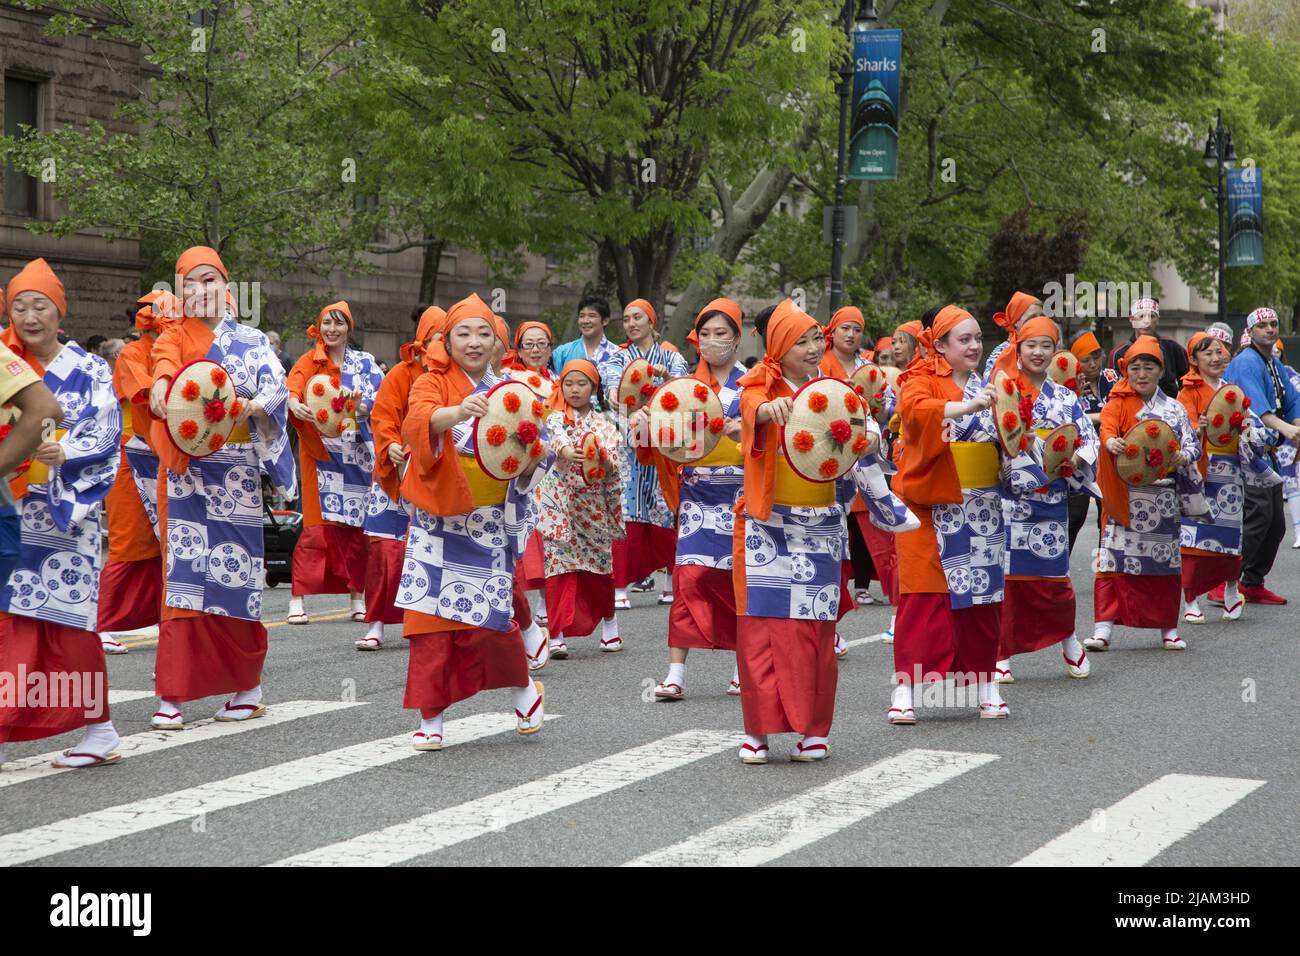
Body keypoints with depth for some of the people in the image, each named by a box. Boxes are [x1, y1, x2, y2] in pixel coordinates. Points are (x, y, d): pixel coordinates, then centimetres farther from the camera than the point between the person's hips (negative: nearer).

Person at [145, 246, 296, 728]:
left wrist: (251, 406, -26)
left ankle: (246, 687, 14)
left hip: (238, 467, 1)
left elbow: (276, 385, -3)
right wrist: (161, 384, -39)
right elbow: (165, 360, -15)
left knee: (236, 570, 1)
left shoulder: (252, 341, 13)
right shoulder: (176, 336, 9)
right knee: (185, 568, -8)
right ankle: (171, 695, -7)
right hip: (187, 466, -1)